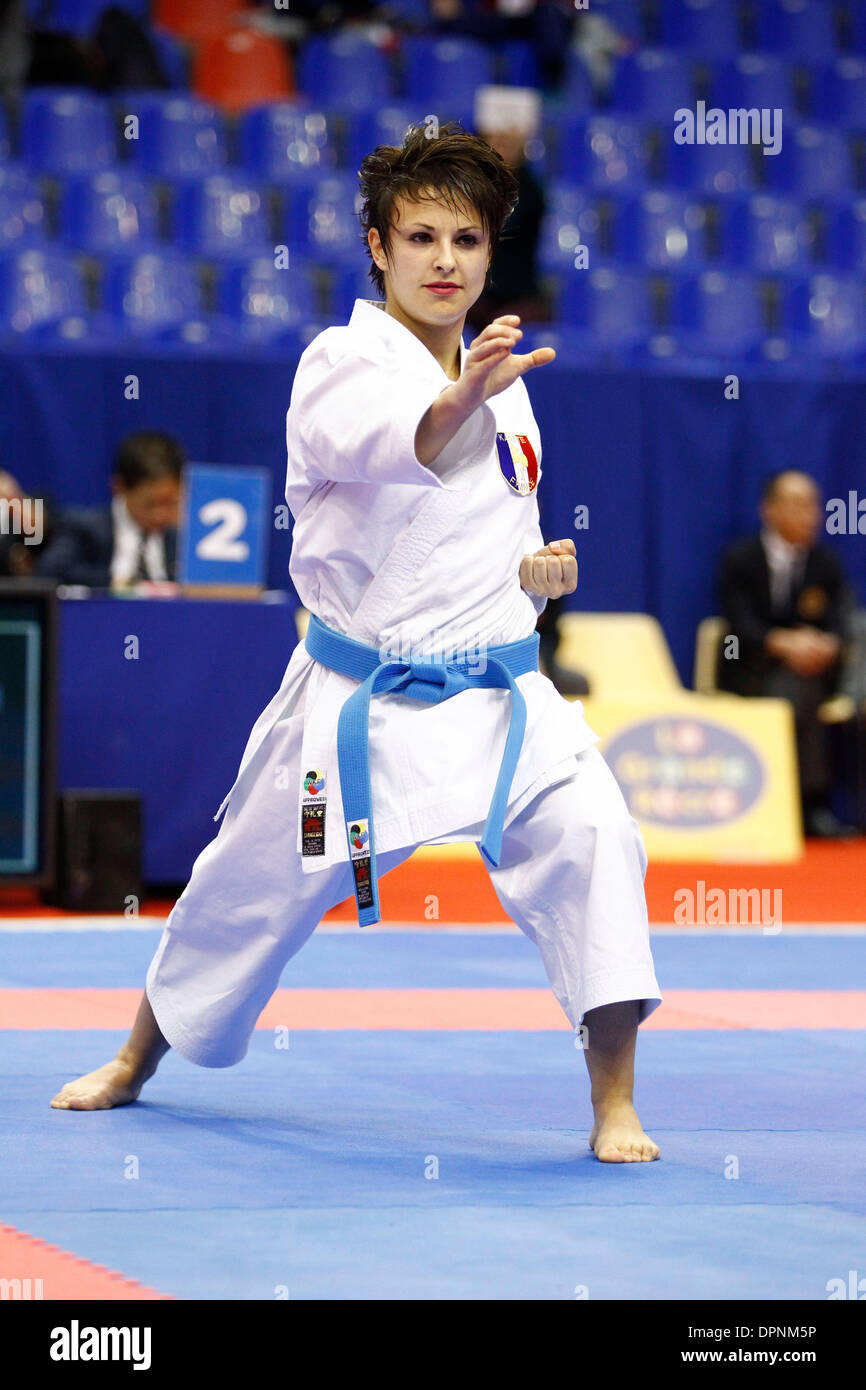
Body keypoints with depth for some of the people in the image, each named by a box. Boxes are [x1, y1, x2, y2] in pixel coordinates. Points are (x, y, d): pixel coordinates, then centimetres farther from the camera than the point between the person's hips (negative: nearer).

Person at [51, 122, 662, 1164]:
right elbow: (390, 438, -36)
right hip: (357, 698, -3)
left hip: (490, 690, 3)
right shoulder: (340, 363, -11)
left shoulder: (501, 382, 9)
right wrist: (462, 402, -58)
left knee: (588, 834, -22)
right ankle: (138, 1058, 39)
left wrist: (536, 570, 1)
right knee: (254, 881, 11)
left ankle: (615, 1106, -16)